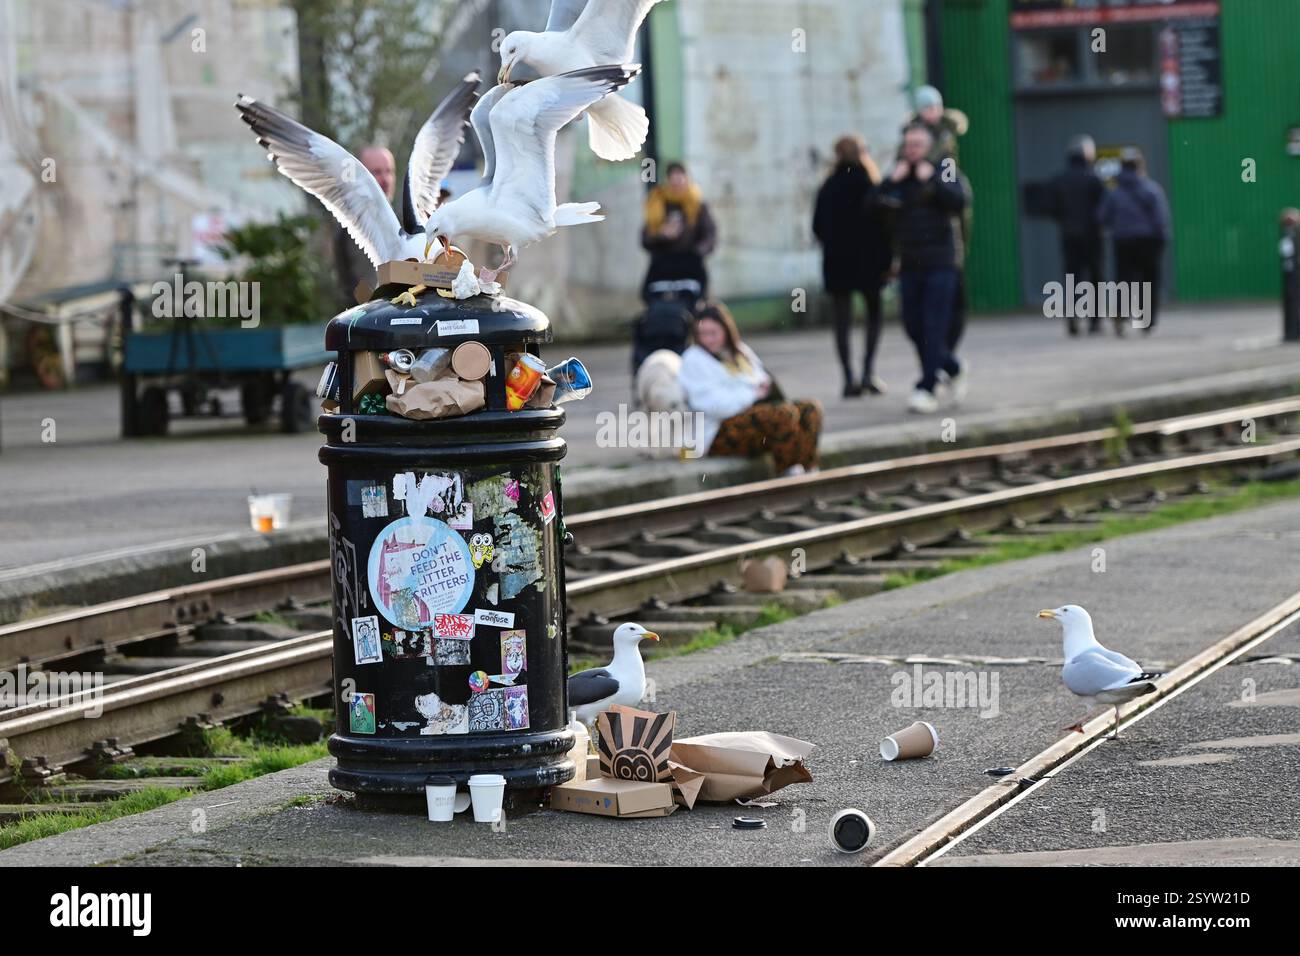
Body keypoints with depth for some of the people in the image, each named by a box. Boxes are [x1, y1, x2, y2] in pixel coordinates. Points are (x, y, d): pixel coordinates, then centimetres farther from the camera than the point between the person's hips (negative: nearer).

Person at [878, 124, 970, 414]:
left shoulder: (946, 172, 2)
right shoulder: (899, 176, 13)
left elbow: (959, 201, -15)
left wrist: (931, 179, -15)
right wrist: (892, 182, -8)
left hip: (940, 262, -5)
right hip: (909, 264, 5)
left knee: (933, 326, -11)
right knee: (914, 327, 4)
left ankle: (926, 388, -12)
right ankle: (953, 370, 26)